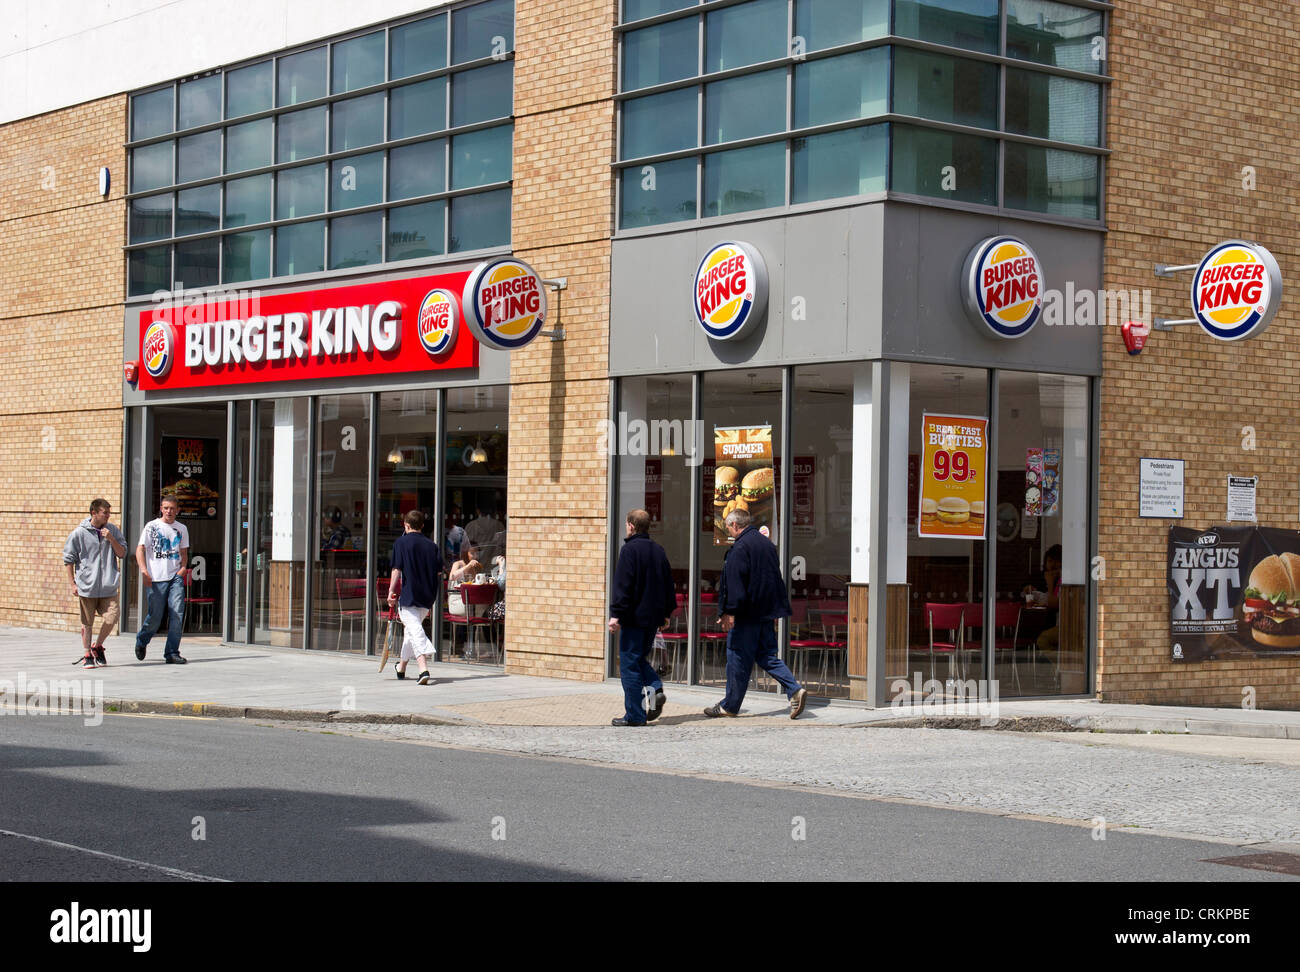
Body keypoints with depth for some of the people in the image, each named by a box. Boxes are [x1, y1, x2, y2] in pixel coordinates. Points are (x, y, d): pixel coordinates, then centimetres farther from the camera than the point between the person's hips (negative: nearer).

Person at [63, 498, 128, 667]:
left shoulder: (113, 531, 7)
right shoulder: (79, 533, -2)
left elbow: (122, 553, 6)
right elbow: (69, 559, 4)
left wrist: (111, 539, -9)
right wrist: (72, 583, 0)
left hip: (108, 587, 2)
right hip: (87, 587, -2)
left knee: (111, 619, -6)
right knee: (87, 623, 4)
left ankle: (98, 646, 18)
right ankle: (87, 655, 19)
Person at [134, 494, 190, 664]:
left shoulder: (182, 529, 14)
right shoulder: (152, 526, 3)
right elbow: (140, 549, -1)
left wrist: (183, 567, 3)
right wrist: (144, 571, -14)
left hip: (175, 577, 3)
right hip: (155, 579, -3)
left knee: (177, 615, -10)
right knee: (155, 617, -1)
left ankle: (172, 653, -6)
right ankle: (141, 642, 29)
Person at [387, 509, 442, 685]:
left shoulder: (401, 542, -4)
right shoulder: (431, 545, 8)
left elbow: (397, 569, -10)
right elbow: (439, 570, 9)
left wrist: (391, 591, -7)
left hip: (408, 595, -6)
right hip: (427, 597, 6)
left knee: (415, 631, -13)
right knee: (411, 630, 22)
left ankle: (424, 669, -31)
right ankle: (402, 667, 38)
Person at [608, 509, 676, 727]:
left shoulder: (629, 549, -11)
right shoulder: (658, 551, 12)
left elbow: (622, 586, -17)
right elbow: (668, 584, 17)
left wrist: (616, 614, -18)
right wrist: (666, 612, 25)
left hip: (634, 617, -7)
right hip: (653, 618, 7)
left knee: (629, 664, -2)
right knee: (639, 658, 21)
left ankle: (635, 715, -2)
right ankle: (656, 689, -3)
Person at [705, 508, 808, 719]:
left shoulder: (740, 547, -14)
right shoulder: (766, 543, 14)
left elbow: (734, 582, -21)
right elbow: (775, 577, 21)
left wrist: (729, 611, -21)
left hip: (747, 614, -8)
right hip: (766, 613, 8)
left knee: (738, 658, 0)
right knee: (766, 655, 12)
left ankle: (730, 705, 8)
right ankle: (795, 690, -3)